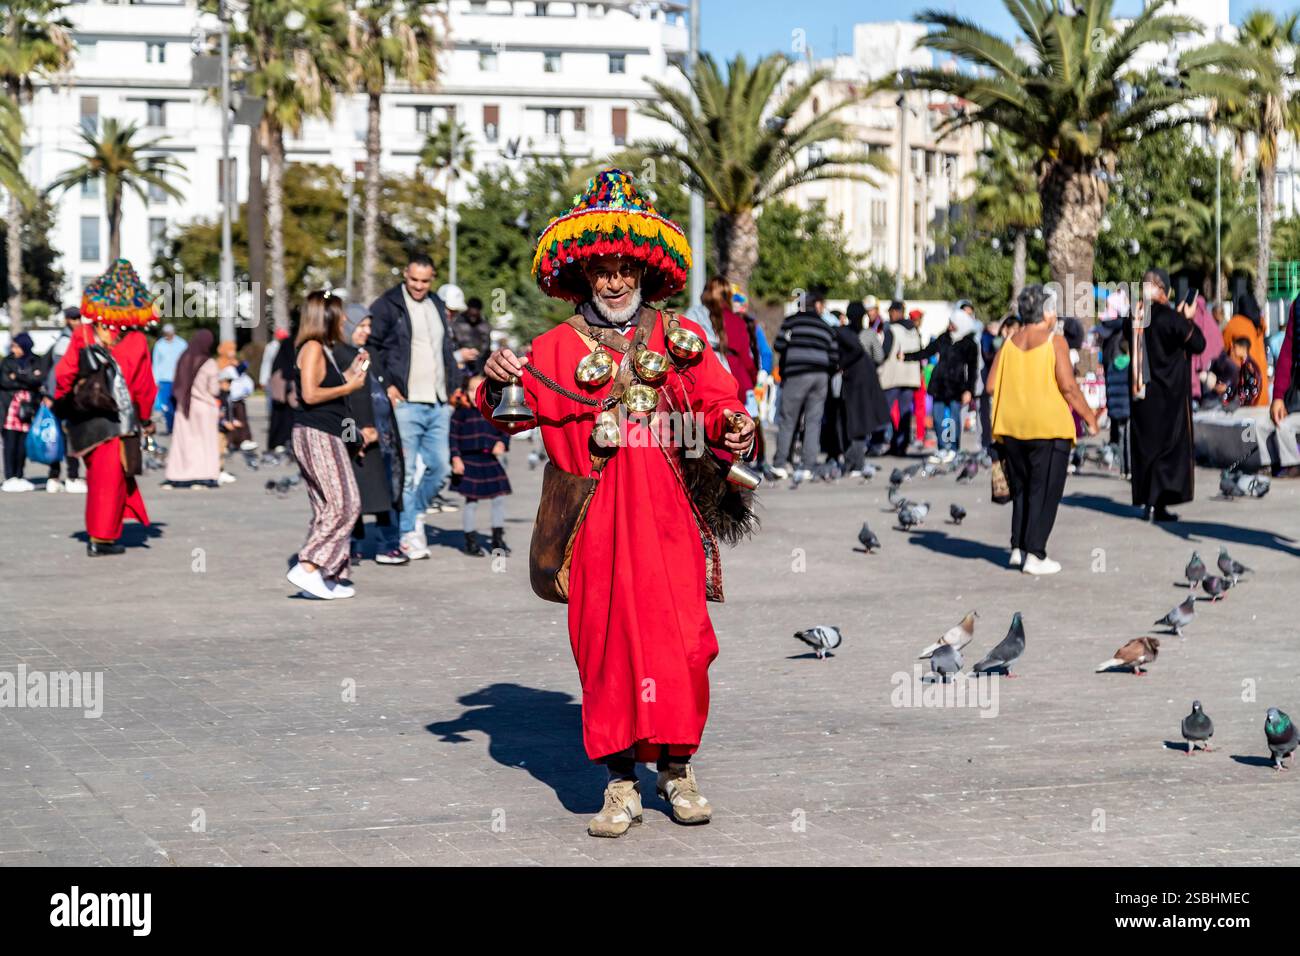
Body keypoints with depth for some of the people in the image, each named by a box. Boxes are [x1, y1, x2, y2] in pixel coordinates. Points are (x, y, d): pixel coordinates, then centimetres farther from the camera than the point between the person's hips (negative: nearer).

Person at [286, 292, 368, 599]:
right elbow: (310, 394, -20)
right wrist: (349, 387, -12)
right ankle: (308, 568, -16)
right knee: (345, 504, -13)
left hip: (324, 437, 11)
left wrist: (351, 372, 17)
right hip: (316, 435, -11)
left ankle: (328, 578, 11)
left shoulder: (323, 349, 19)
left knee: (327, 509, 10)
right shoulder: (312, 348, -11)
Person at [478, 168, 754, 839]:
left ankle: (676, 766, 14)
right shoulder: (556, 348, 9)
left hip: (664, 516, 0)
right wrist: (497, 383, -14)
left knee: (681, 639, -3)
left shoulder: (677, 338, 10)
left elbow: (715, 402, 8)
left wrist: (731, 428, -14)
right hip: (594, 520, 0)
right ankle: (620, 782, 8)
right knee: (605, 641, 0)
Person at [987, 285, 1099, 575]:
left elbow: (991, 385, 4)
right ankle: (1034, 555, -3)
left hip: (1011, 427, 5)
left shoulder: (1009, 342, 8)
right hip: (1049, 427, -5)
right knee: (1044, 492, 1)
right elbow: (1068, 386, -13)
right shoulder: (1055, 341, -7)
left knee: (1021, 489, 17)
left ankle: (1018, 547, 13)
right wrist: (1090, 418, -3)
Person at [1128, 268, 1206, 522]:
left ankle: (1146, 501, 14)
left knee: (1145, 446, 12)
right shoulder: (1169, 317, -15)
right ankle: (1158, 503, -6)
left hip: (1141, 393, 5)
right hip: (1170, 393, -5)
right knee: (1170, 445, 1)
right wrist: (1189, 320, 8)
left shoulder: (1135, 317, 1)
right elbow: (1199, 345, -9)